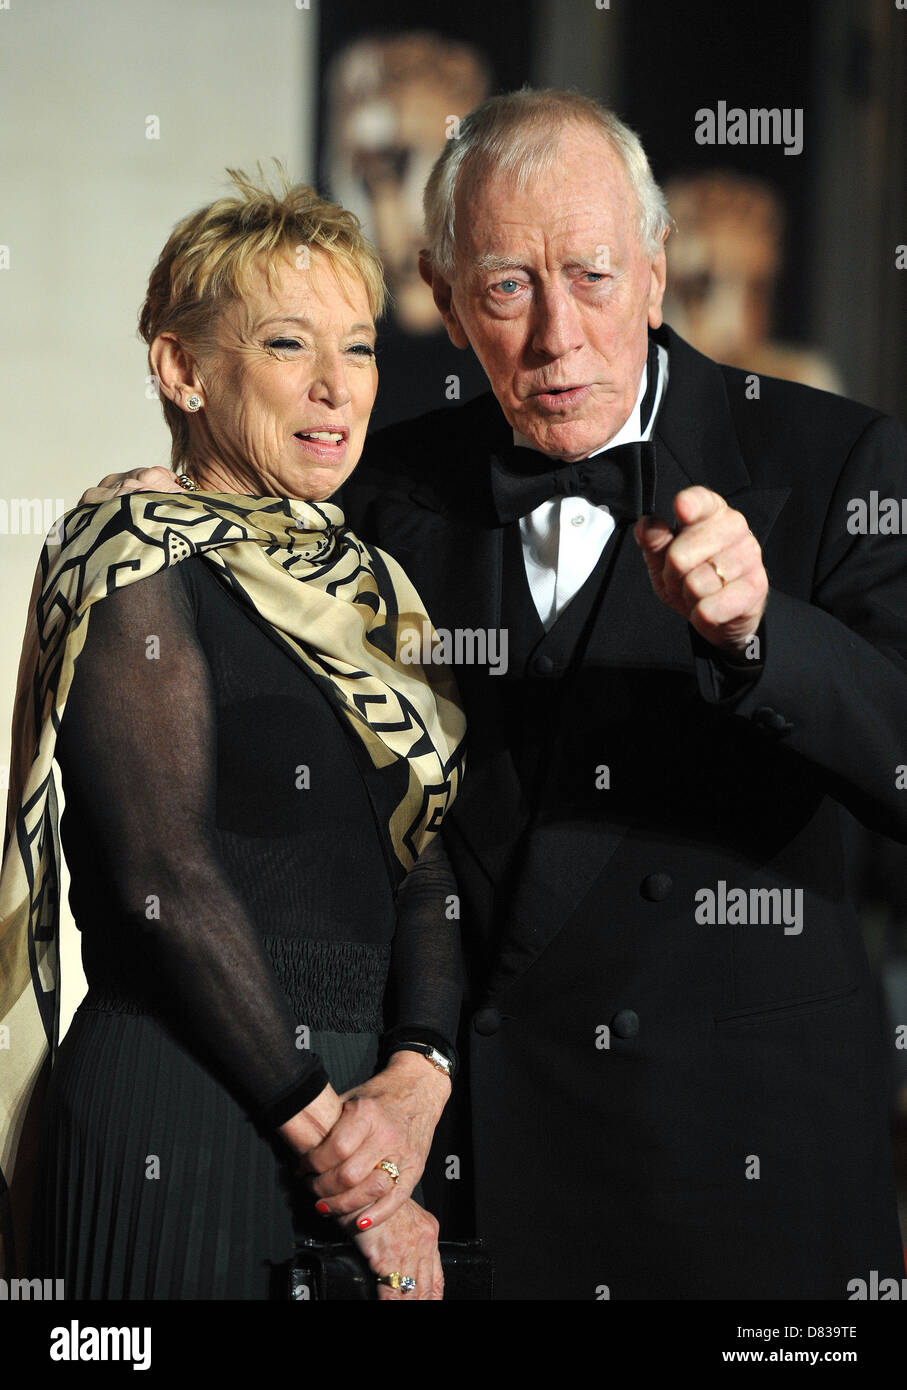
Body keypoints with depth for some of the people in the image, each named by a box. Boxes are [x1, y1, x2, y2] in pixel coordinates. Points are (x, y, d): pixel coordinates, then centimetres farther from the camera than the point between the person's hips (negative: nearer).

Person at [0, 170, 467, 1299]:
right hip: (180, 1124, -7)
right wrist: (325, 1133, -13)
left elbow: (429, 863, 7)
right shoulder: (139, 561, -7)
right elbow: (168, 876, -13)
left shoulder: (371, 585, 14)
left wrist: (417, 1076, -11)